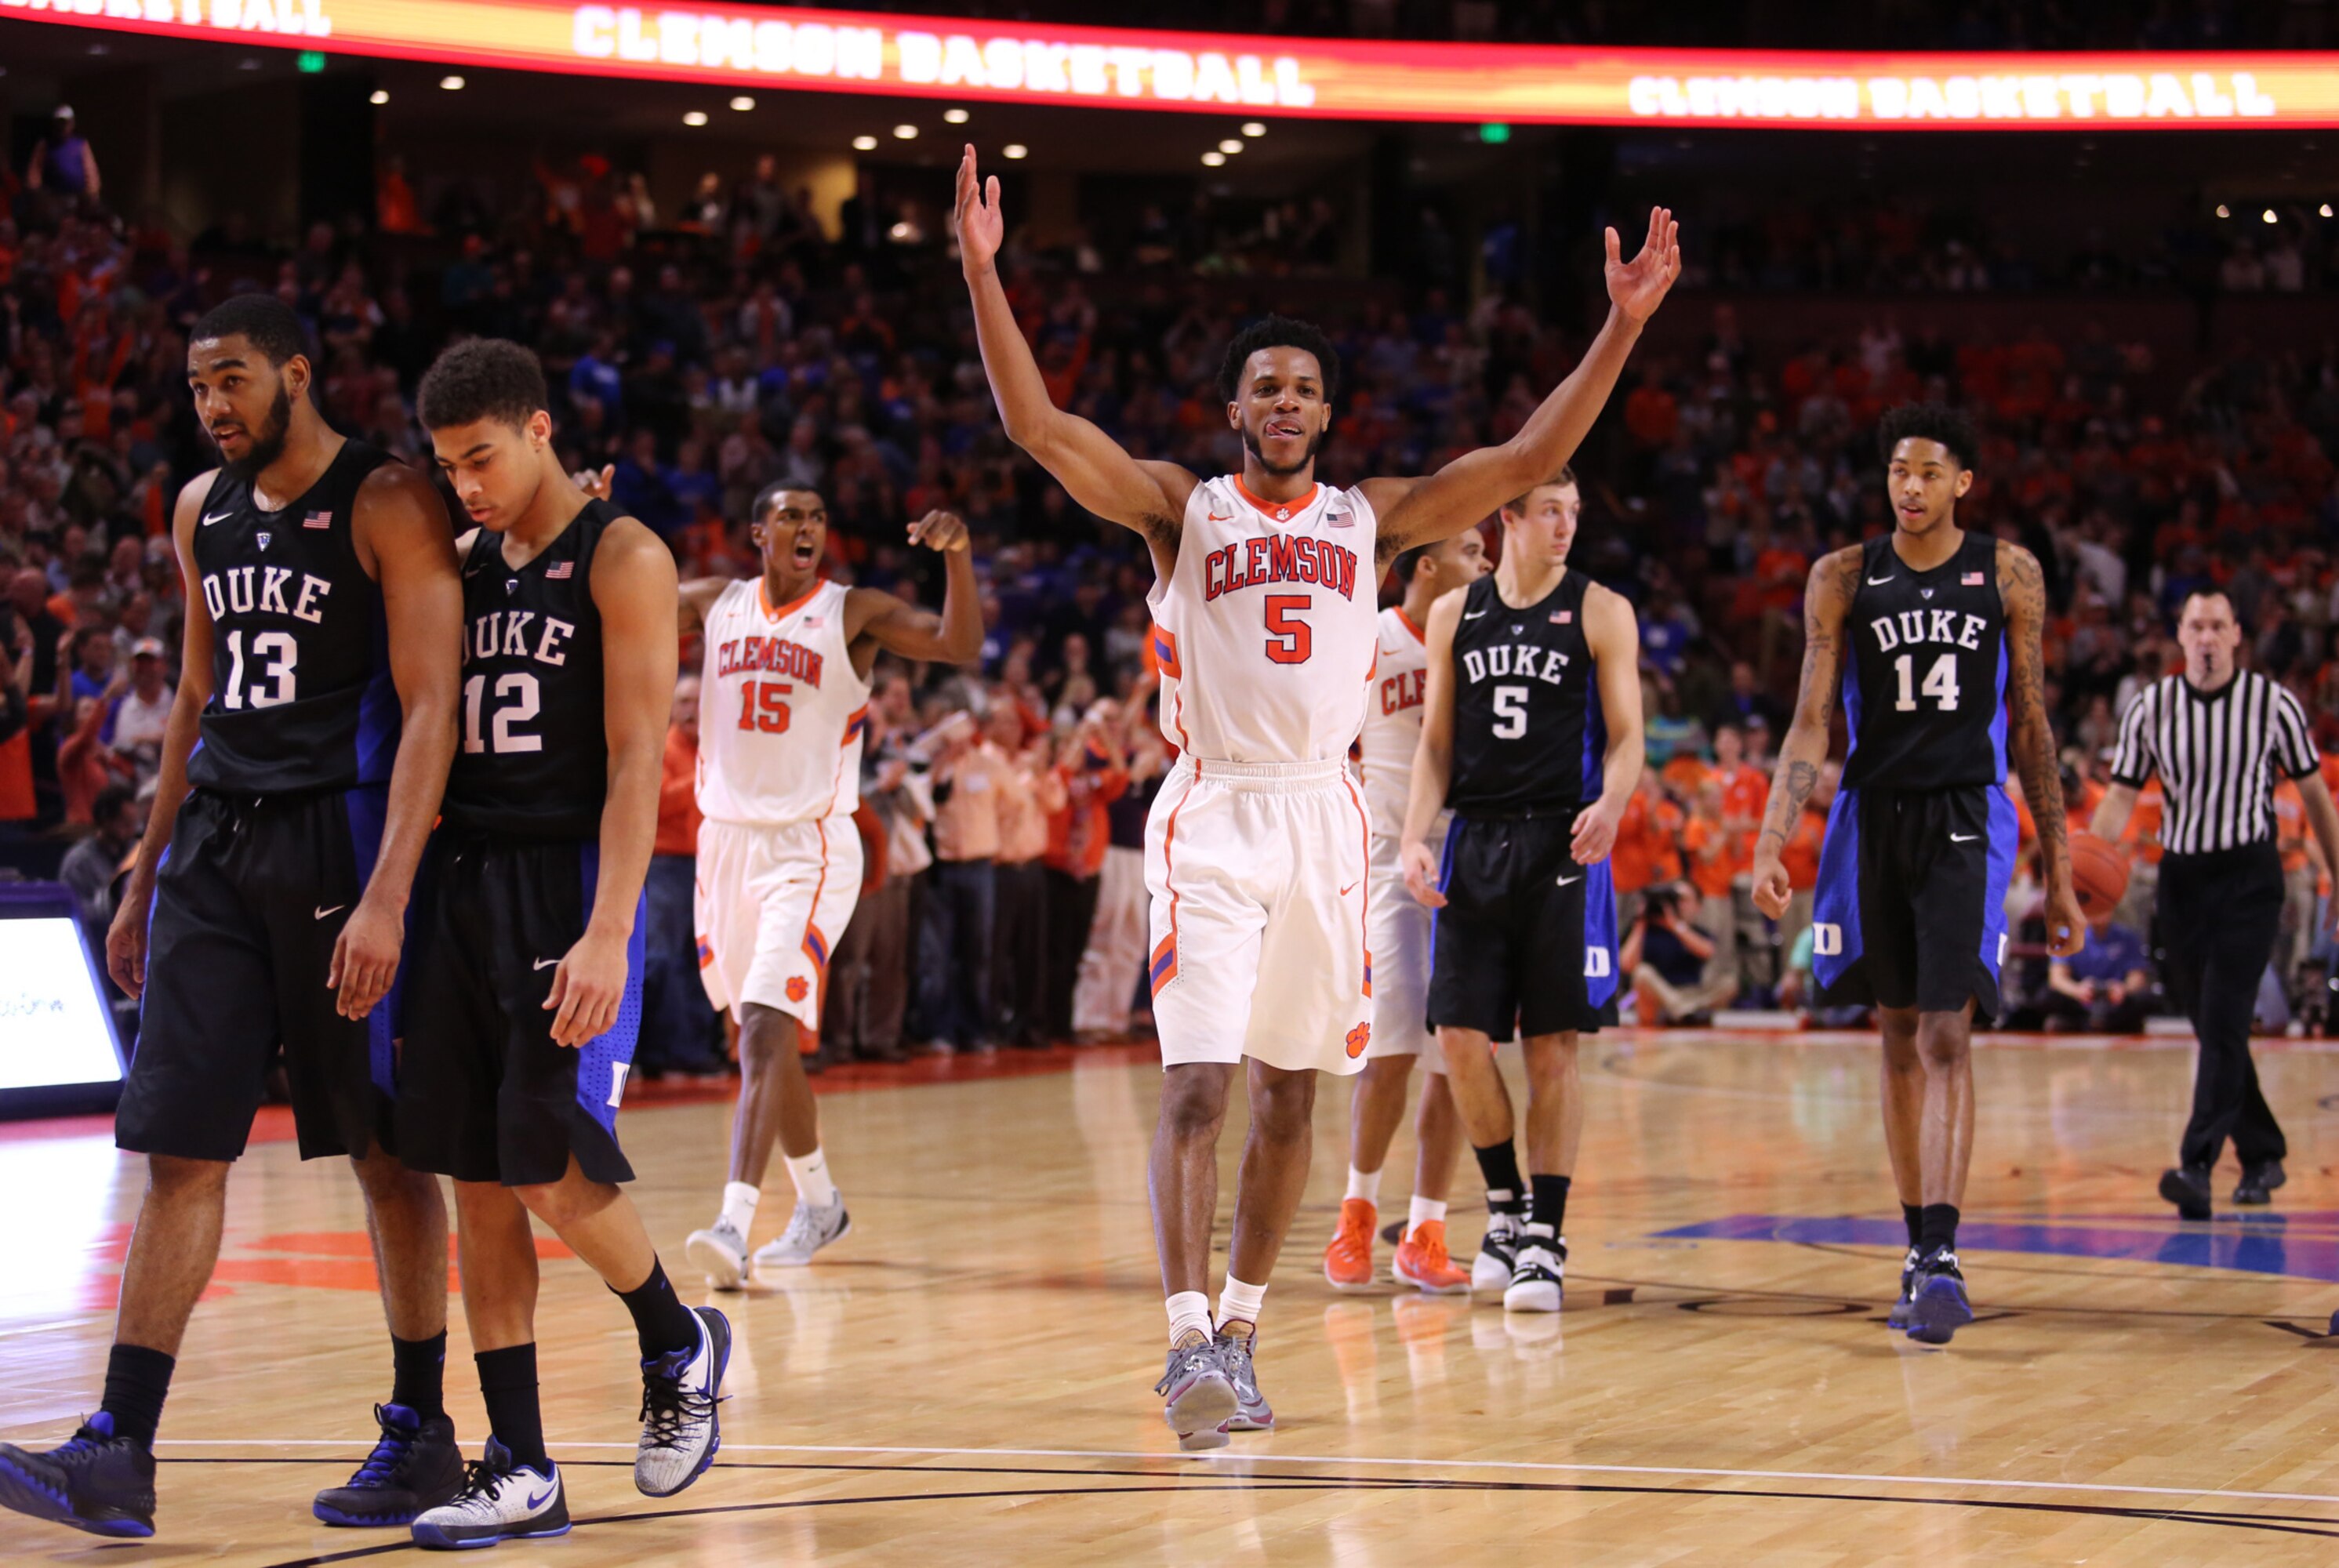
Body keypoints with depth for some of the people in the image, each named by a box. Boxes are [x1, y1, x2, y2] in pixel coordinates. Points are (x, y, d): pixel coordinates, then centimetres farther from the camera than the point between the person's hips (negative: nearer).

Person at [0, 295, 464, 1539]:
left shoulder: (389, 505, -9)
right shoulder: (203, 510, 13)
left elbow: (430, 711, -15)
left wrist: (386, 899, -24)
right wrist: (144, 883, 20)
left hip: (340, 839, -6)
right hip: (215, 842, 6)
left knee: (385, 1149, 4)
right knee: (178, 1147, 0)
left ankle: (421, 1434, 16)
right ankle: (119, 1452, -2)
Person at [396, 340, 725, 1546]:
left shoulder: (621, 559, -6)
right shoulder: (462, 564, 14)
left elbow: (637, 762, -12)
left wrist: (607, 931, -21)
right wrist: (396, 892, 10)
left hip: (568, 880, -6)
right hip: (462, 878, 7)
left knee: (555, 1170, -13)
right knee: (477, 1184, 3)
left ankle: (679, 1347, 16)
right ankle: (520, 1472, 8)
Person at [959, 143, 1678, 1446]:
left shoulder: (1373, 519, 10)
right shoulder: (1182, 510, 3)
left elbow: (1531, 461, 5)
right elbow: (1038, 425, -8)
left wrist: (1622, 327, -2)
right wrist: (984, 276, -18)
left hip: (1324, 818, 4)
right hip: (1213, 815, -3)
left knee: (1291, 1094, 9)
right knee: (1199, 1084, -15)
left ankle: (1239, 1330, 22)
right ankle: (1190, 1340, -19)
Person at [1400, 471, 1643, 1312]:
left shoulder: (1601, 611, 2)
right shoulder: (1454, 616, 10)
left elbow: (1627, 736, -1)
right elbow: (1436, 742, 12)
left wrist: (1611, 804, -22)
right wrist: (1415, 837, -1)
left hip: (1563, 845, -3)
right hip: (1475, 841, 3)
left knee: (1552, 1046, -3)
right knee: (1461, 1036, -3)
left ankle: (1545, 1236, 4)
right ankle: (1505, 1204, 18)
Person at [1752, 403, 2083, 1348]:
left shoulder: (2008, 575, 2)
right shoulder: (1844, 579, 3)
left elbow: (2032, 726, 7)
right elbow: (1811, 723, 0)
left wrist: (2059, 872, 6)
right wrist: (1771, 845, -13)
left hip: (1966, 818, -2)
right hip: (1875, 816, 2)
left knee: (1946, 1037, -14)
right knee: (1898, 1037, 9)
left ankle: (1942, 1257, -19)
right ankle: (1920, 1247, 19)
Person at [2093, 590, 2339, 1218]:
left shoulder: (2271, 702, -5)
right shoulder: (2151, 707, 1)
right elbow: (2122, 793, 1)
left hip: (2249, 877, -3)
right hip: (2181, 877, 4)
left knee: (2223, 1022, -15)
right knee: (2212, 1028, 9)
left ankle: (2197, 1166, -21)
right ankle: (2262, 1155, 25)